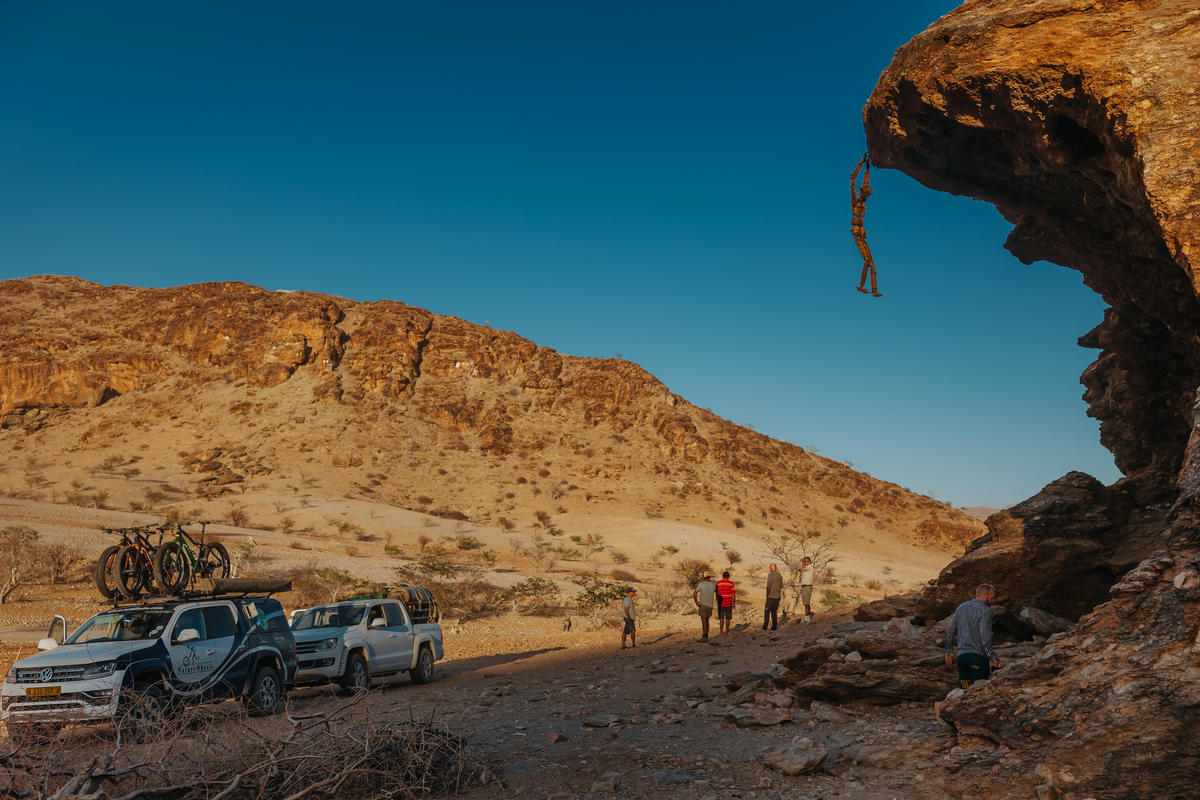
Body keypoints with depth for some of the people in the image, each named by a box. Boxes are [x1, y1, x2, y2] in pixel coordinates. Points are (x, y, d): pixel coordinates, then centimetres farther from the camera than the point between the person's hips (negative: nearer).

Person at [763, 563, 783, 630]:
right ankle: (774, 626, 8)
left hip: (771, 596, -6)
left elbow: (768, 586, -18)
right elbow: (781, 586, 14)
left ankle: (765, 626, -6)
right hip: (778, 596, 6)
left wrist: (767, 595, -9)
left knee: (767, 611, -1)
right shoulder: (779, 575, 7)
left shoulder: (770, 574, -13)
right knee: (774, 611, 12)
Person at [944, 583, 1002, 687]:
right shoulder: (985, 610, -8)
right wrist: (993, 658, -11)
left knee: (965, 690, 9)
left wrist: (949, 651, 24)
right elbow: (985, 638, -15)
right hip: (978, 656, -6)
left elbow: (950, 631, 16)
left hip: (961, 655, 6)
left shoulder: (961, 607, 14)